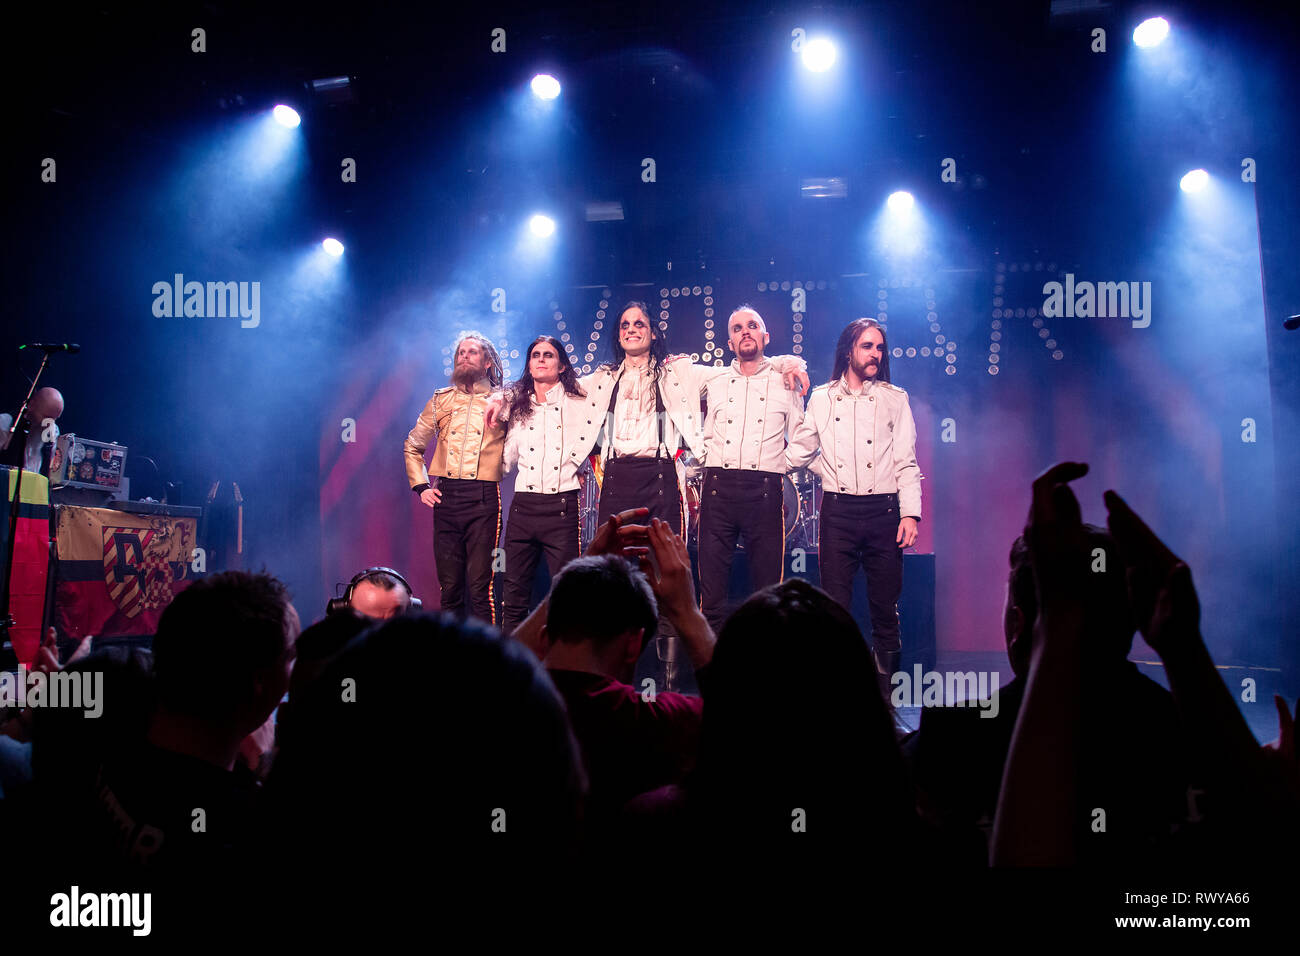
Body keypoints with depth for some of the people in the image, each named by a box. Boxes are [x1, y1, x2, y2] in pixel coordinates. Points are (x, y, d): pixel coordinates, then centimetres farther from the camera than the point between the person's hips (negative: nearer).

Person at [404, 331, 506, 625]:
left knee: (480, 586, -8)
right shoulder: (442, 400, 15)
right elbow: (413, 446, 23)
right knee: (449, 586, 6)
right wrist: (420, 485, 14)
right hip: (445, 497, 3)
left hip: (483, 498, -3)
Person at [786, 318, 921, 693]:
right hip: (838, 510, 0)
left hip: (883, 510, 0)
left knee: (885, 605, 0)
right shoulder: (821, 399, 12)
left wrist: (910, 511, -4)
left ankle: (883, 692, 9)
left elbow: (906, 461, 6)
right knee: (836, 604, -3)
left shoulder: (894, 399, 10)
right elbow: (799, 451, 17)